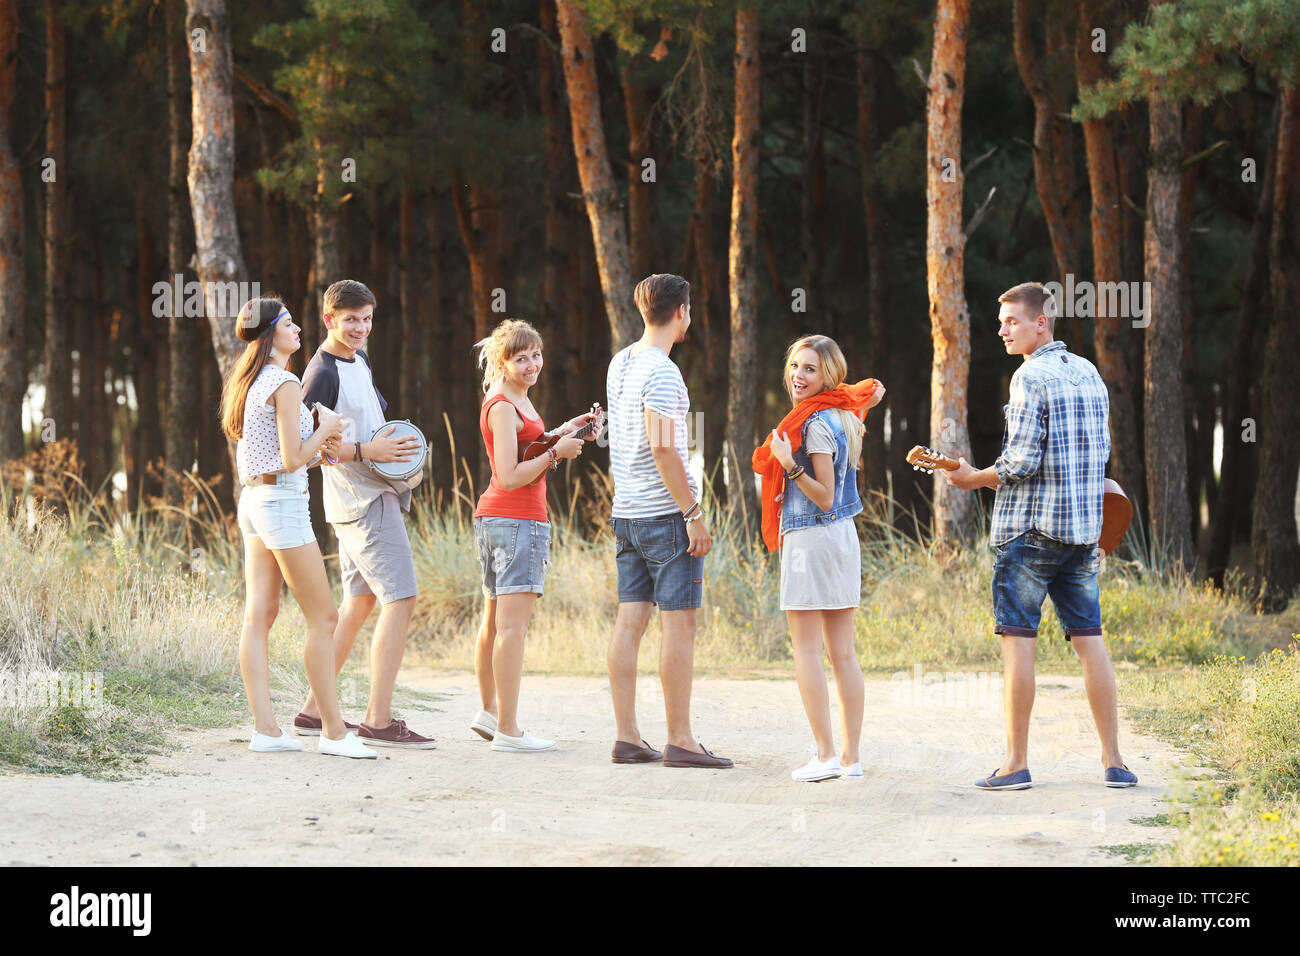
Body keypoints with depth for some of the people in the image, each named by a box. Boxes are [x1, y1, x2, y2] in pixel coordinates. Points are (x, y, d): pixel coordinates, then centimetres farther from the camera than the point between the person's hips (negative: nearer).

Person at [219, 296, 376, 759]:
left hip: (253, 499, 9)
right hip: (282, 500, -9)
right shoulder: (284, 383, -15)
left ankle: (265, 728, 2)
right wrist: (325, 431, -4)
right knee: (322, 616, -4)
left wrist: (317, 447, 14)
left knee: (259, 615, 4)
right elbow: (291, 459, -19)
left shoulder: (250, 382, 14)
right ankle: (334, 731, -2)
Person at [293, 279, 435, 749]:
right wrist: (366, 451, -23)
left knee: (360, 601, 12)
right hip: (364, 499, -10)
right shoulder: (322, 372, -15)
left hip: (372, 494, 10)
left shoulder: (360, 359, 14)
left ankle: (314, 710, 15)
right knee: (400, 598, -13)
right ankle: (379, 721, -16)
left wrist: (398, 444, 12)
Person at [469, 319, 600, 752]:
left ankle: (490, 712, 31)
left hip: (493, 519, 11)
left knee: (495, 620, 19)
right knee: (513, 623, -11)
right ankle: (508, 730, -13)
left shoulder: (516, 400, 16)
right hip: (518, 519, -11)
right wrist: (557, 452, -13)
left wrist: (563, 434, 13)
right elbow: (510, 477, -19)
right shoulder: (503, 407, -14)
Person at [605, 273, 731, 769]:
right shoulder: (661, 372, -15)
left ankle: (626, 737, 7)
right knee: (680, 624, -4)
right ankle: (679, 741, -4)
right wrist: (693, 514, -16)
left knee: (630, 621, 6)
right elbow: (662, 449, -20)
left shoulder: (620, 364, 12)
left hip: (626, 511, 8)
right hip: (666, 513, -8)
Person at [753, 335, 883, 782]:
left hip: (811, 539, -9)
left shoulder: (816, 423, -15)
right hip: (844, 537, 9)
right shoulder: (842, 412, 10)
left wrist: (790, 465, -26)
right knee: (843, 653, 7)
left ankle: (825, 755, -10)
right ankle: (852, 757, 7)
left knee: (806, 651, -6)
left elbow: (824, 497, -19)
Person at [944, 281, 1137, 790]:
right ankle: (1113, 761, 6)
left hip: (1029, 528, -7)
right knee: (1089, 638, 8)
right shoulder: (1089, 373, 14)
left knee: (1017, 639, -3)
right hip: (1084, 526, 7)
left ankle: (1016, 763, -3)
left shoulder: (1030, 376, -10)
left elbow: (1021, 461, -16)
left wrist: (972, 478, -3)